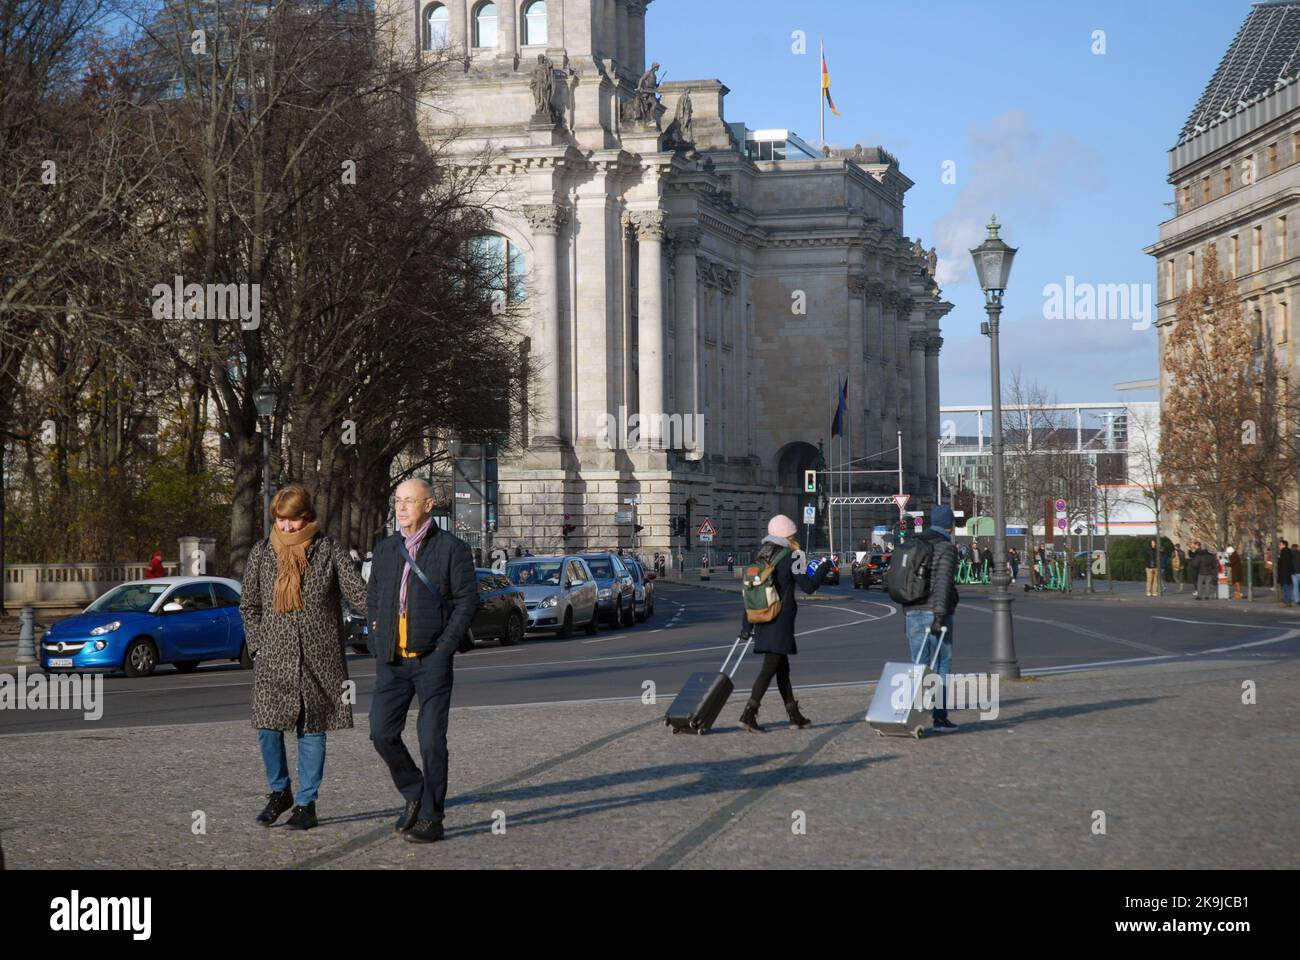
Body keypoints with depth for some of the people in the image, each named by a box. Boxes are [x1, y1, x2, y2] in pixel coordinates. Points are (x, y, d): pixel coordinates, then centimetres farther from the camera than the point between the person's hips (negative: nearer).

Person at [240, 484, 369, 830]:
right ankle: (279, 791, 17)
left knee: (312, 730, 3)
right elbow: (249, 606, 15)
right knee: (268, 727, -6)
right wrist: (257, 645, 5)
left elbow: (358, 594, -2)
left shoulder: (329, 551, 0)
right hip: (273, 658, 2)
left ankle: (306, 803, 14)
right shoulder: (261, 553, 6)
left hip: (319, 659, -1)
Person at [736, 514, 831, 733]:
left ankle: (794, 715, 22)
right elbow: (809, 586, -8)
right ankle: (748, 714, -16)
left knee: (782, 668, 15)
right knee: (770, 668, -8)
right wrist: (824, 568, 9)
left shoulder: (759, 555, 9)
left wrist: (746, 625, 14)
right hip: (780, 622, -7)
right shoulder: (789, 557, -11)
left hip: (762, 621, 7)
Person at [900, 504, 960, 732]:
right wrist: (940, 615, -22)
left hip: (912, 612, 6)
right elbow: (942, 582, -18)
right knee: (942, 665, 2)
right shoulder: (946, 548, -7)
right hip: (934, 612, -6)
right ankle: (940, 717, 0)